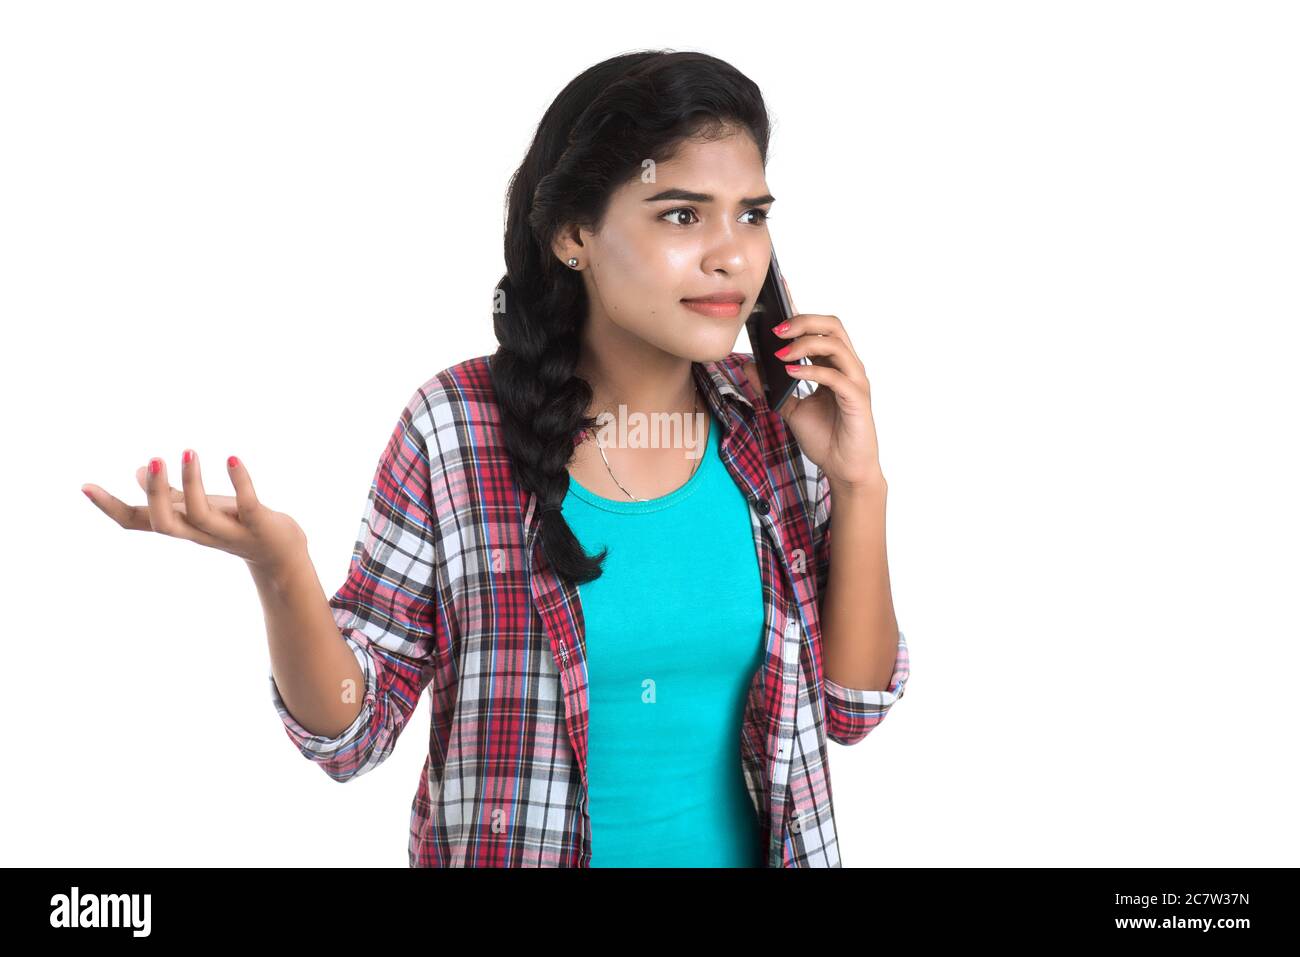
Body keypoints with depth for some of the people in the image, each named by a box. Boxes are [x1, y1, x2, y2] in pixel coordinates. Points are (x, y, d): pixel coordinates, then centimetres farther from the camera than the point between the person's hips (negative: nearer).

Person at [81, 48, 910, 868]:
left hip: (751, 847, 3)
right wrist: (279, 567, -29)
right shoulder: (455, 429, -17)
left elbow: (850, 708, -4)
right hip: (516, 848, -2)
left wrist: (860, 485, -16)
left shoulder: (774, 420, -9)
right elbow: (352, 732, -11)